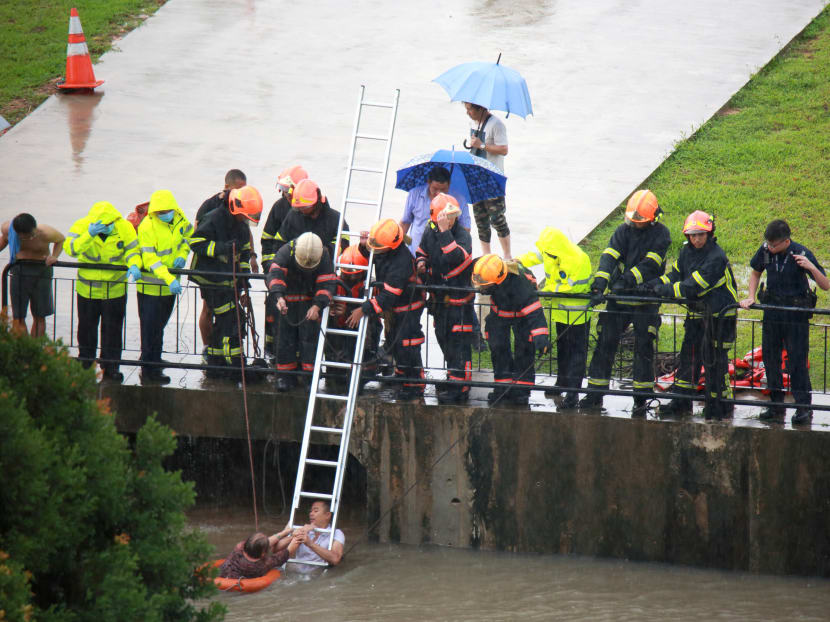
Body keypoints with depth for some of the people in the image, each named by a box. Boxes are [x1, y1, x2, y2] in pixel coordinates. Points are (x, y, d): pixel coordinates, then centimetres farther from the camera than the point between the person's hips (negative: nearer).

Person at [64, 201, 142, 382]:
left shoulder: (124, 228, -15)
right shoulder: (82, 226, -20)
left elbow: (133, 251, -8)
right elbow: (70, 248, -33)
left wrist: (134, 266, -30)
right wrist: (89, 235, -48)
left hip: (115, 290, 0)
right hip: (88, 289, 0)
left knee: (112, 330, 6)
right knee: (87, 328, 15)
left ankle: (110, 367, 19)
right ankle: (84, 365, 33)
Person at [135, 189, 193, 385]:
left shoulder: (179, 217, -4)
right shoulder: (147, 226, -24)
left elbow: (188, 236, 16)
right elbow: (150, 259, -27)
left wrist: (182, 255, -5)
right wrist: (169, 279, -38)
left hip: (170, 283, 7)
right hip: (151, 285, -7)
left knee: (160, 325, 21)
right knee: (151, 329, -3)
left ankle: (154, 361, 36)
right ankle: (150, 370, 4)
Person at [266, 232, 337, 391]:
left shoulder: (324, 257, -21)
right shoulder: (286, 252, -25)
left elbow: (327, 285, -21)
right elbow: (275, 275, -36)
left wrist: (317, 306, -37)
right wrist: (278, 297, -54)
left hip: (311, 301, 0)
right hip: (288, 300, 0)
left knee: (310, 335, -8)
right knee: (286, 336, 1)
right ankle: (286, 376, 12)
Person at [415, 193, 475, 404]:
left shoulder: (462, 235, -15)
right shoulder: (430, 232, 4)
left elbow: (455, 257, -34)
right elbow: (423, 251, 23)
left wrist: (445, 231, -34)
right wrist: (421, 262, 1)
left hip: (459, 298, -7)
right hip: (439, 297, 7)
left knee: (458, 344, -6)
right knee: (443, 339, 16)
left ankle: (459, 389, -2)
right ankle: (454, 381, 31)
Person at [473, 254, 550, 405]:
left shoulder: (519, 282, -44)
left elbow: (533, 311, -46)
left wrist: (541, 336, -55)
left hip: (520, 313, -5)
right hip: (498, 312, 5)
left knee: (523, 350, -8)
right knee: (498, 347, 2)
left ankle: (522, 391, 1)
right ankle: (503, 388, 12)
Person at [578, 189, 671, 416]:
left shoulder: (660, 234, -6)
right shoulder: (624, 230, 3)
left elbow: (649, 264, -16)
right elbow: (609, 256, -9)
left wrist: (627, 280, -27)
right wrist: (600, 283, -25)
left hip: (646, 300, -3)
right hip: (619, 297, 3)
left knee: (643, 347, -3)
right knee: (605, 343, 2)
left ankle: (641, 399, 4)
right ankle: (595, 394, 9)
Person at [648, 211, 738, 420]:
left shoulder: (716, 258, -22)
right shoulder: (688, 251, 4)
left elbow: (692, 287, -26)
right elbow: (675, 273, 10)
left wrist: (665, 290, -23)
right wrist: (658, 283, -9)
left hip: (719, 314, -8)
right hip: (697, 312, 8)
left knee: (714, 360, -3)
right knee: (688, 355, 11)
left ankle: (721, 405, 7)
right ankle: (682, 402, 19)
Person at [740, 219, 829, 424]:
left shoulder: (802, 254, -16)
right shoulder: (765, 251, -4)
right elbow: (756, 272, 18)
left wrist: (811, 267, -31)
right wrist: (751, 297, 6)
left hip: (797, 314, -5)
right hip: (772, 312, 5)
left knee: (797, 361, -6)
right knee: (770, 359, 9)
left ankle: (804, 408, -1)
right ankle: (776, 405, 20)